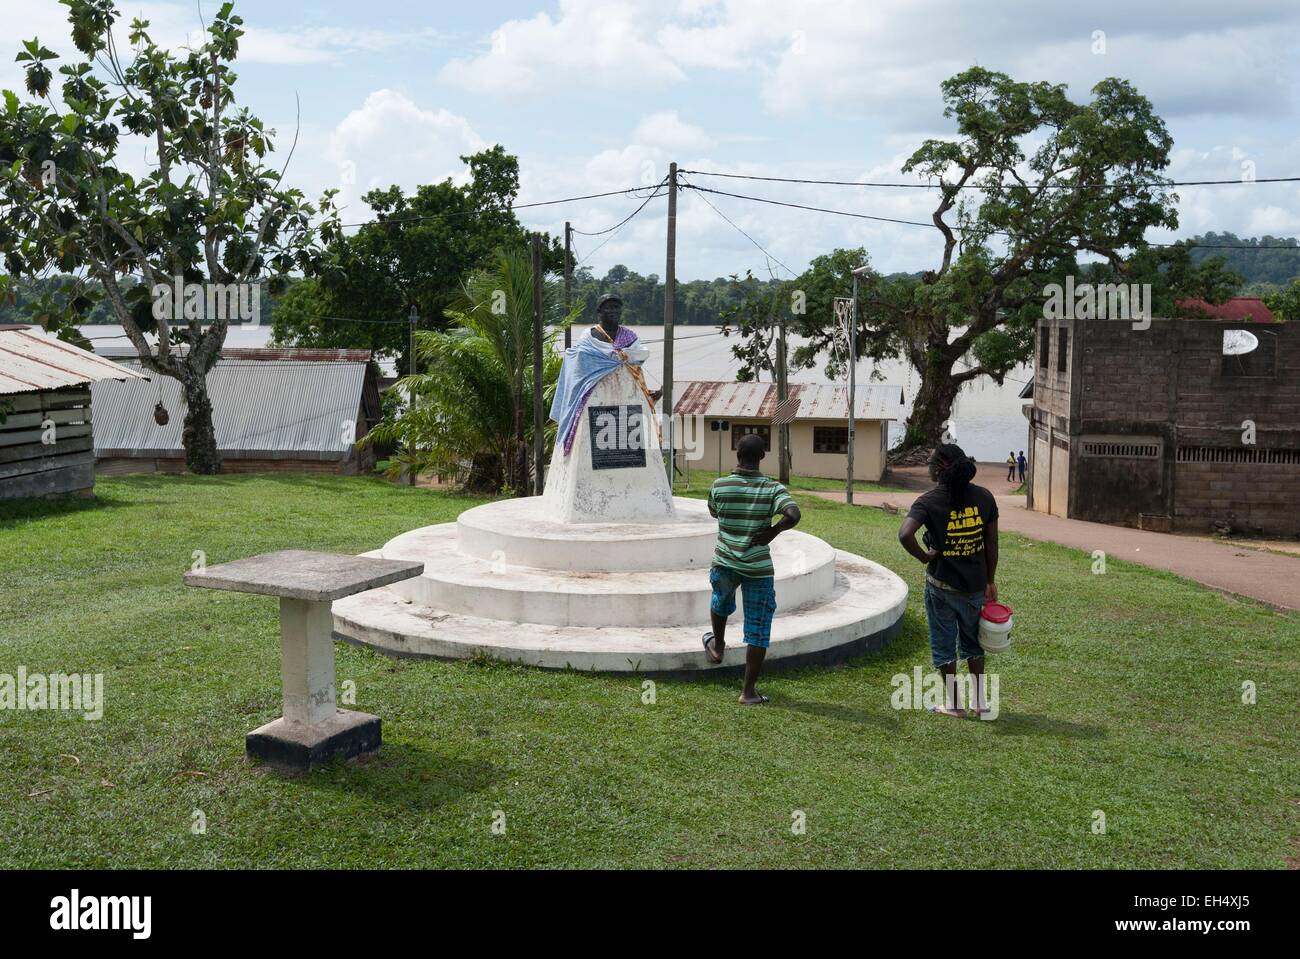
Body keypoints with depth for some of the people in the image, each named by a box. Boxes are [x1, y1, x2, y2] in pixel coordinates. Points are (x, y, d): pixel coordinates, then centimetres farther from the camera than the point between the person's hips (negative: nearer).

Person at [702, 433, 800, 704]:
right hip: (758, 568, -1)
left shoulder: (719, 486, -8)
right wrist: (772, 531, -10)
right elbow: (793, 515, -26)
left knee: (721, 600, 35)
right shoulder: (773, 489, -11)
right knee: (758, 631, 8)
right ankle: (748, 692, 8)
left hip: (725, 564, 2)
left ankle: (717, 647, 56)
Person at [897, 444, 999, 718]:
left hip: (942, 585, -4)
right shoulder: (983, 497, -4)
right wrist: (990, 581, 11)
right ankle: (980, 700, 30)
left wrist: (924, 556, -14)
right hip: (975, 583, 4)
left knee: (944, 644, 13)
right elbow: (992, 544, 1)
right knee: (973, 642, 23)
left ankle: (952, 704, 23)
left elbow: (905, 534, -32)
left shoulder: (929, 501, -16)